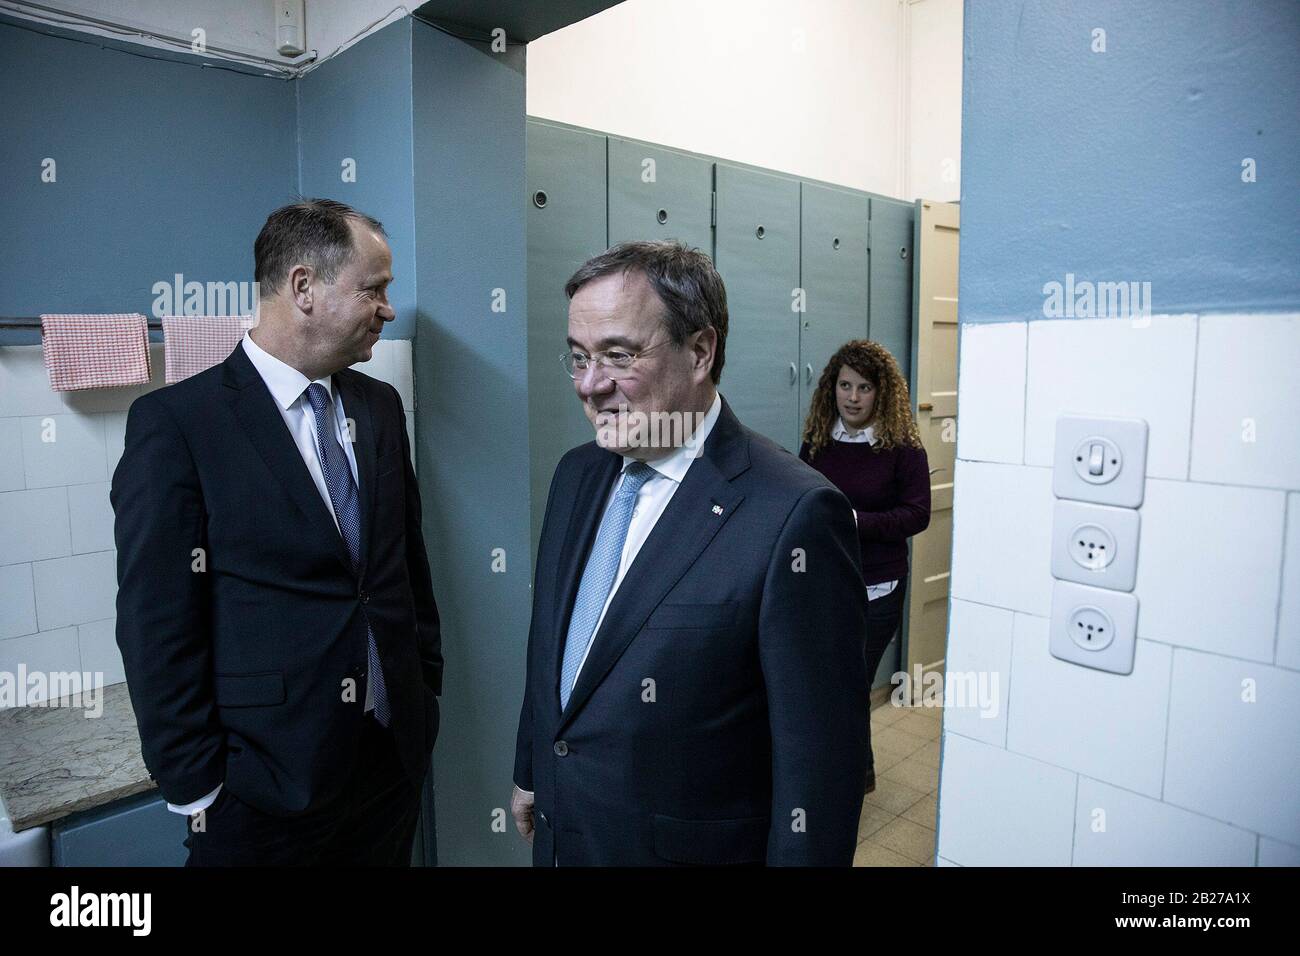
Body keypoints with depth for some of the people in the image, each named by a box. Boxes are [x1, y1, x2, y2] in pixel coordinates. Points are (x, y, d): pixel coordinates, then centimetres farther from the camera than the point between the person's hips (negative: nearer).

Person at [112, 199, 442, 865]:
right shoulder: (175, 422, -12)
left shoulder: (381, 406, 5)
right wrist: (195, 789, -8)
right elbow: (157, 629, -11)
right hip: (266, 782, -5)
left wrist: (426, 691, 10)